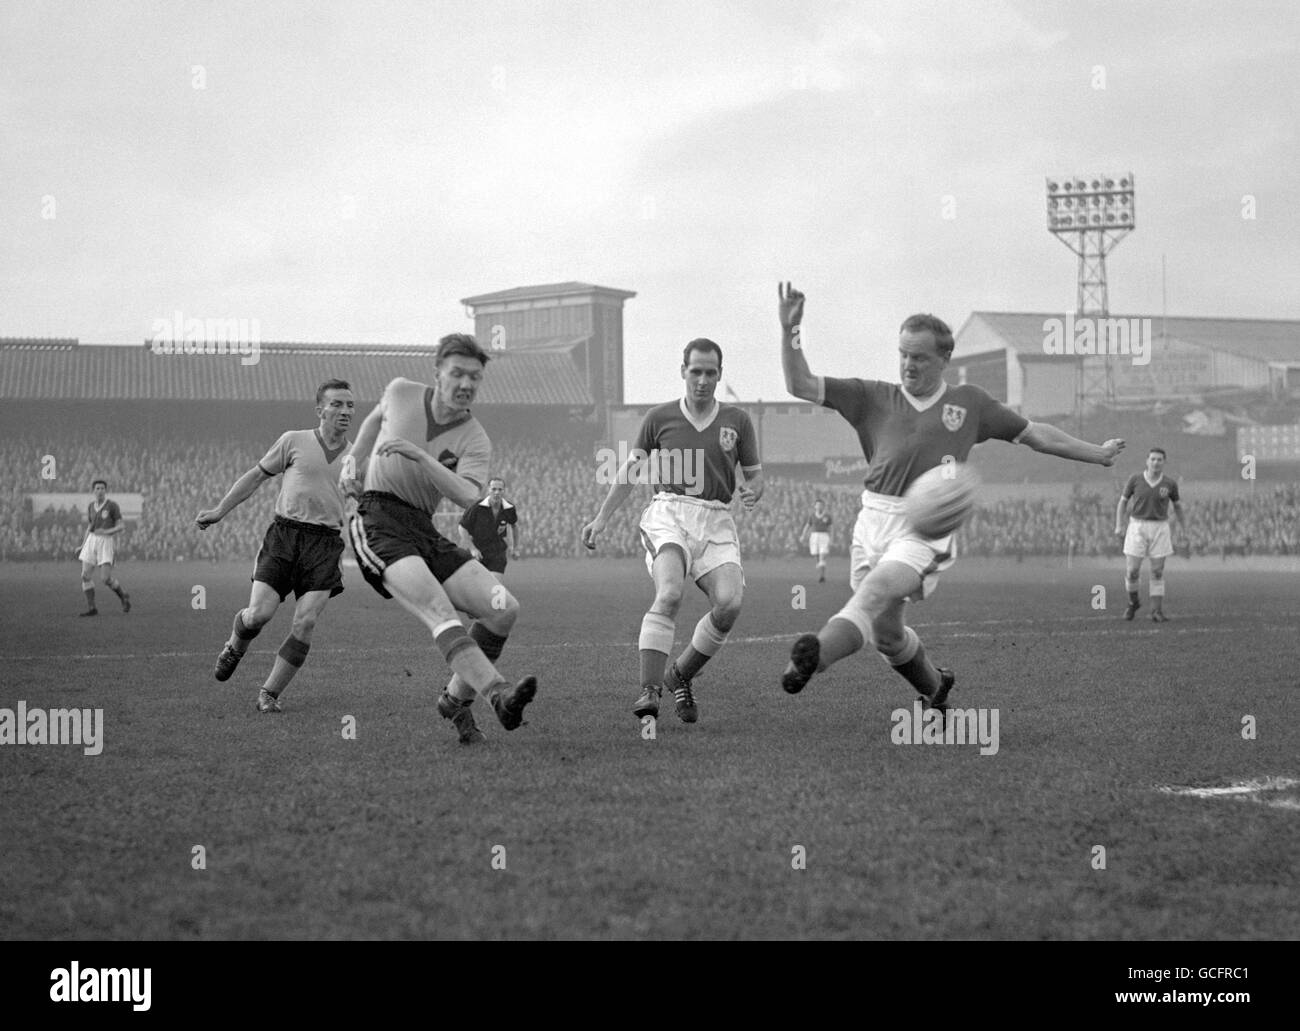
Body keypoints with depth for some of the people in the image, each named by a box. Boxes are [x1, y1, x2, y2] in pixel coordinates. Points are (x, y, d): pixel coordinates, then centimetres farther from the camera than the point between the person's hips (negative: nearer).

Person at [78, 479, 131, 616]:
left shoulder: (112, 505, -6)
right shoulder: (90, 507, 11)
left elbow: (121, 526, -6)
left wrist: (106, 531, -21)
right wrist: (84, 544, 12)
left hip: (105, 543, -5)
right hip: (91, 542, 5)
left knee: (106, 579, -13)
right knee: (86, 576, -6)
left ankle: (123, 595, 16)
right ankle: (91, 608, 3)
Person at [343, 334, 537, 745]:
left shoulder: (475, 441, 1)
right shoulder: (401, 392, 4)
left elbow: (467, 496, -19)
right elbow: (376, 417, 30)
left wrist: (418, 454, -27)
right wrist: (355, 460, 28)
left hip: (425, 531, 4)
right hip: (378, 522, -4)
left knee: (504, 609, -12)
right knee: (439, 608, -29)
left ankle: (457, 698, 6)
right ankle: (498, 693, -46)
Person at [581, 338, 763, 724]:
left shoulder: (736, 420, 12)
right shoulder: (659, 418, 9)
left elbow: (755, 474, 18)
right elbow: (631, 470, 15)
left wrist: (752, 491, -6)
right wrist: (602, 517, 9)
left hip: (717, 523, 2)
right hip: (669, 514, -2)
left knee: (729, 603, -19)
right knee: (669, 594, -29)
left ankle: (680, 676, 4)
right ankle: (649, 690, -32)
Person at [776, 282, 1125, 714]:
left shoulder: (969, 402, 13)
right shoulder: (874, 398, 11)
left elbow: (1035, 434, 23)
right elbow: (801, 385, 5)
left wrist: (1097, 454, 28)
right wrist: (789, 332, -9)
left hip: (928, 528, -3)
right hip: (874, 520, 4)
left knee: (876, 591, -30)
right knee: (886, 633, 10)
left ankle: (814, 658, -53)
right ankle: (935, 686, 40)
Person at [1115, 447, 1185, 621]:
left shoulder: (1169, 483, -2)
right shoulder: (1135, 479, -4)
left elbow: (1177, 505, 15)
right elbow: (1122, 502, 5)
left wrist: (1182, 525, 26)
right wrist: (1119, 526, -4)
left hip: (1159, 529, 0)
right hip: (1137, 528, 0)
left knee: (1158, 572, -2)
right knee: (1132, 571, -3)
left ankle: (1156, 612, 3)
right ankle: (1133, 602, 23)